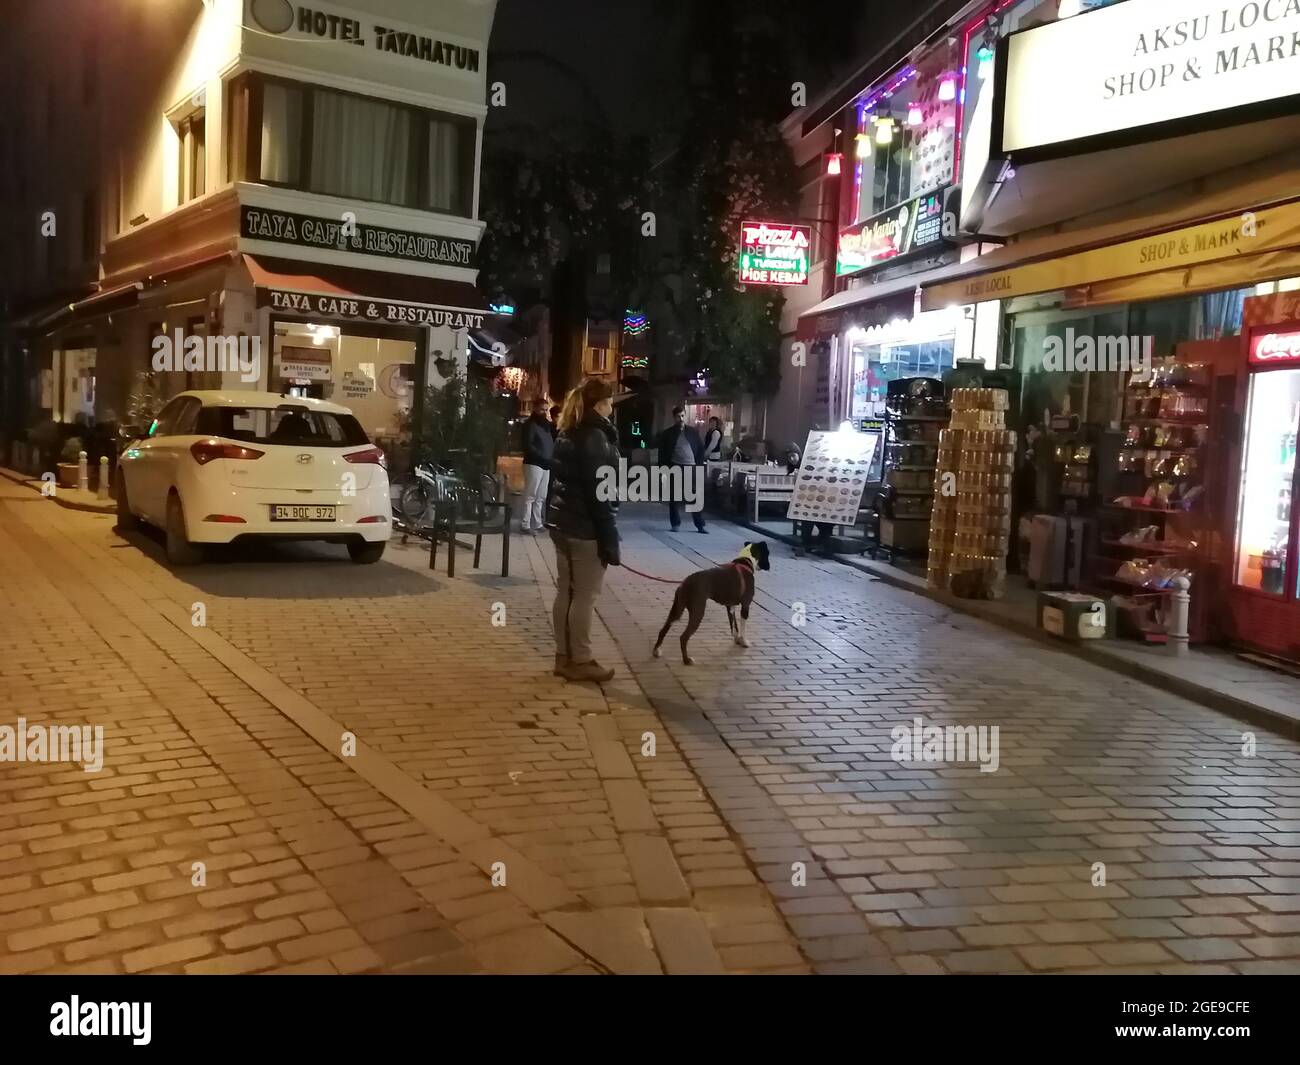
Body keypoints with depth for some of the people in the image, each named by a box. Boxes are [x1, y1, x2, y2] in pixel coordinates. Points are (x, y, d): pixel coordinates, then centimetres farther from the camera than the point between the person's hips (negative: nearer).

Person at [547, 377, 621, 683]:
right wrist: (609, 538, -18)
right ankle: (579, 661, 7)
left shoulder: (568, 433, 13)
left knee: (566, 591, 13)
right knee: (585, 595, 0)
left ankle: (564, 657, 20)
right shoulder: (595, 436, -16)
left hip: (562, 522, 9)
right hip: (586, 528, -9)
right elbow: (599, 492, -20)